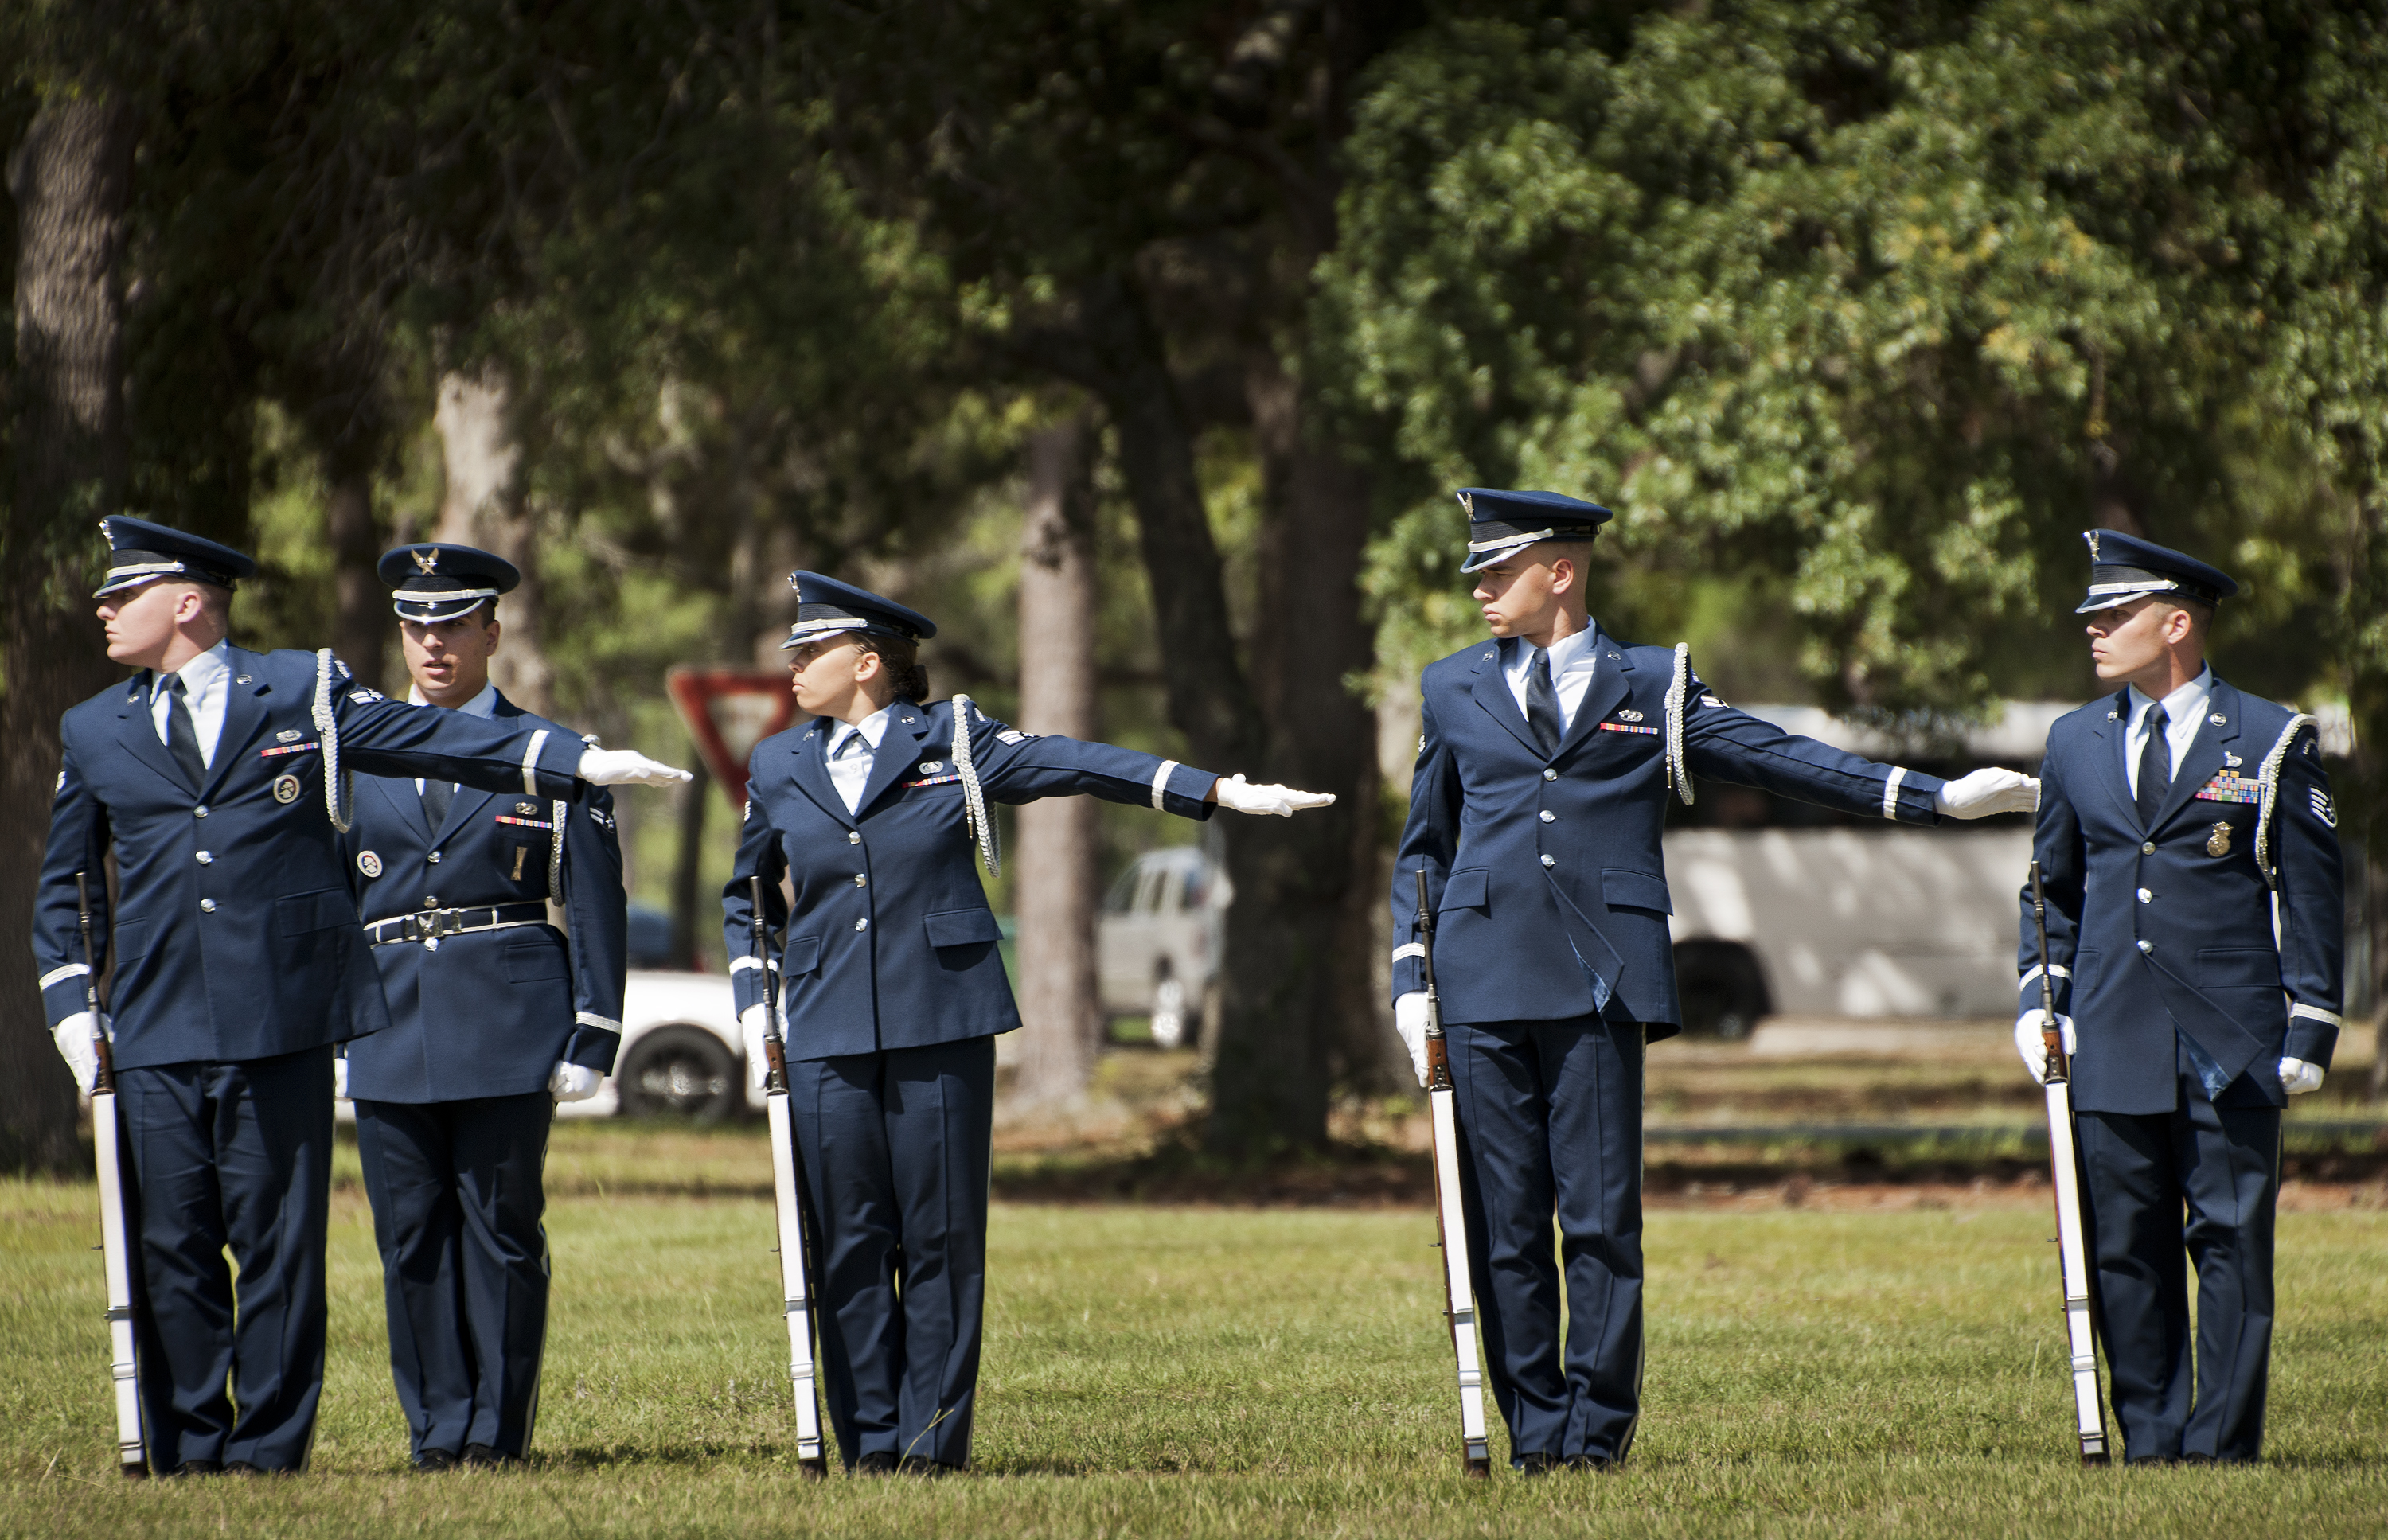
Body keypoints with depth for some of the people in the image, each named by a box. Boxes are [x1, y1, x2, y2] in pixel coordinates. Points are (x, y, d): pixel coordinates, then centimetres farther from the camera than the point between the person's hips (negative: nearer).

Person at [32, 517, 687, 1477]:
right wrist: (70, 1006, 9)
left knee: (280, 1244, 0)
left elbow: (435, 742, 4)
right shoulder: (95, 732, 15)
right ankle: (187, 1456, 8)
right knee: (169, 1248, 1)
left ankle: (270, 1452, 5)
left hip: (282, 1026, -2)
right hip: (156, 1037, 2)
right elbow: (65, 887, 21)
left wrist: (578, 760, -5)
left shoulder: (304, 692, 7)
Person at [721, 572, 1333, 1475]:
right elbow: (746, 899, 26)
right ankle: (870, 1441, 6)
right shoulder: (779, 767, 14)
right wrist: (753, 1010, 14)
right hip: (827, 1037, 2)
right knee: (849, 1241, 0)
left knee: (942, 1236, -2)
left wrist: (1221, 793, -5)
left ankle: (934, 1438, 4)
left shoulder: (952, 739, 5)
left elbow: (1071, 765, 1)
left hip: (942, 1026, -2)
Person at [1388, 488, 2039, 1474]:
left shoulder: (1650, 688, 10)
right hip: (1487, 984, 2)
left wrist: (1939, 798, 5)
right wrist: (1412, 977, 10)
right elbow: (1423, 848, 21)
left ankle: (1598, 1428, 0)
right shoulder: (1456, 691, 16)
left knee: (1602, 1216, -5)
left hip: (1601, 985, -2)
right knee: (1503, 1223, -1)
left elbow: (1781, 760, 10)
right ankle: (1533, 1429, 5)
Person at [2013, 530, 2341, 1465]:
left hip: (2233, 1048, -4)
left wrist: (2310, 1029, -4)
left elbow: (2312, 895, 1)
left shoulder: (2271, 741, 1)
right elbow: (2052, 886, 22)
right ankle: (2149, 1441, 8)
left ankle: (2222, 1442, 0)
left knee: (2233, 1244, -4)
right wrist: (2038, 998, 10)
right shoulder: (2076, 743, 13)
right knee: (2126, 1249, 3)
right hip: (2114, 1039, 4)